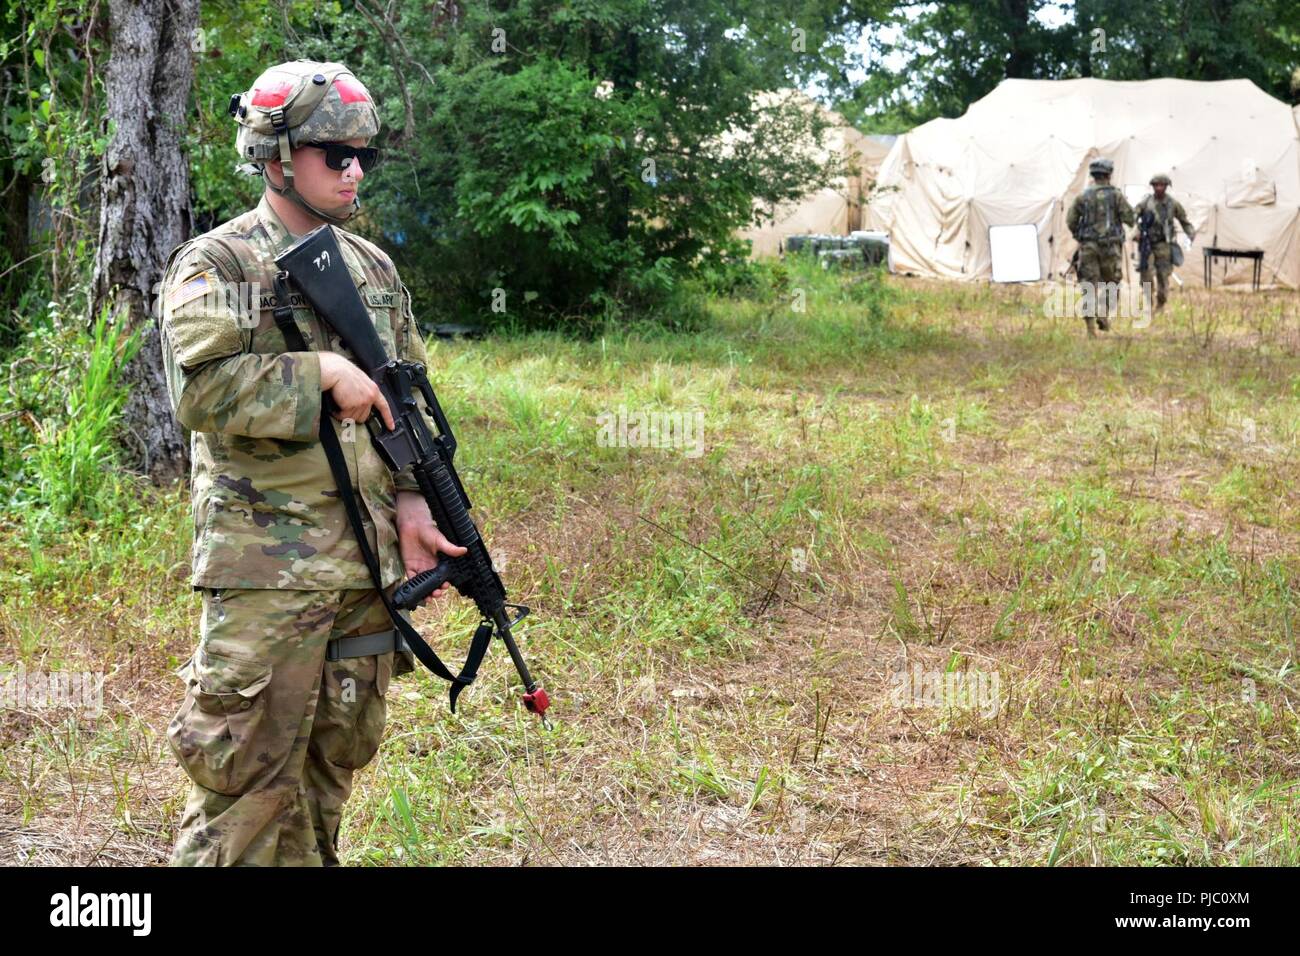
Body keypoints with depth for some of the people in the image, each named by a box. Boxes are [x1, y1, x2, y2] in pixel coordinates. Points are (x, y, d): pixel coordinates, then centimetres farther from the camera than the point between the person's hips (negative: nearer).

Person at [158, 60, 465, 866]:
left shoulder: (374, 268, 15)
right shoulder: (217, 264, -5)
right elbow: (201, 388, -19)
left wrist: (413, 501, 4)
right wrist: (323, 372, -17)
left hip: (370, 561, 6)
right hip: (265, 567, -6)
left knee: (335, 761, 14)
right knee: (249, 771, -4)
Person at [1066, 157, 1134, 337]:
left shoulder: (1082, 196, 5)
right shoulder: (1116, 195, -1)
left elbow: (1070, 221, 2)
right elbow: (1129, 218, -5)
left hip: (1088, 246, 1)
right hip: (1110, 247, -1)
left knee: (1090, 287, 1)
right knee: (1111, 284, 16)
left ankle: (1091, 327, -8)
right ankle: (1103, 315, 0)